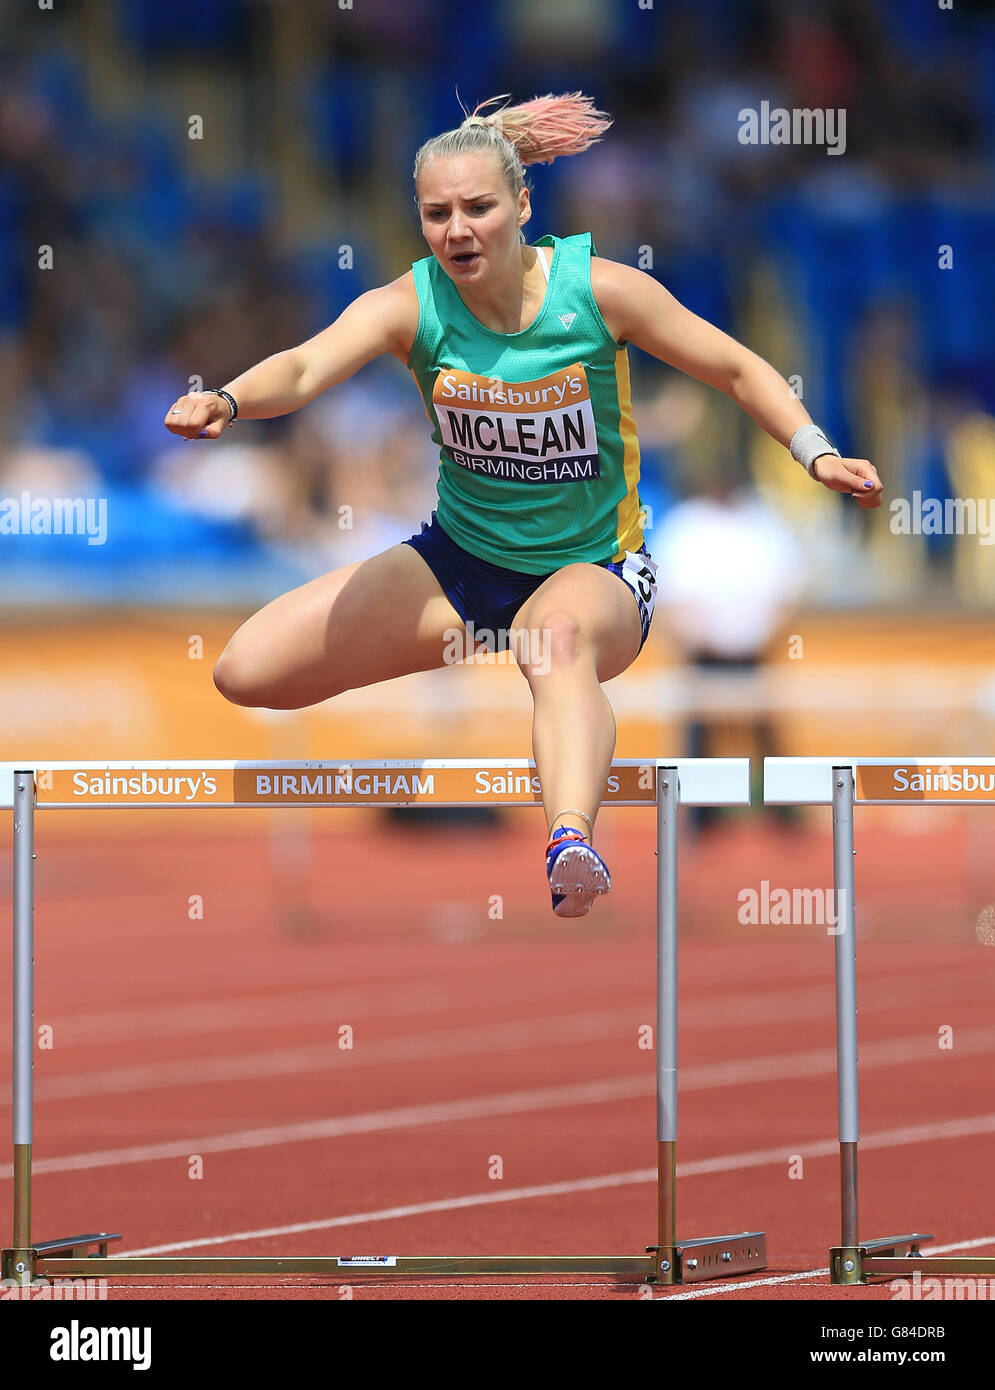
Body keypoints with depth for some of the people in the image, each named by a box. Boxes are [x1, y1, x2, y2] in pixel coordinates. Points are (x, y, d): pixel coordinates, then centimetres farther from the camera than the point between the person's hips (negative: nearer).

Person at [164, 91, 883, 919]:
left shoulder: (598, 290, -14)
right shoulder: (409, 307, -14)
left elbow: (736, 370, -1)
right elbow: (307, 367, -33)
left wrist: (815, 453, -15)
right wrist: (227, 401, -54)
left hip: (593, 568, -3)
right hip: (462, 561, 3)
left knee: (560, 639, -43)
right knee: (246, 673, -9)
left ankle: (573, 842, -71)